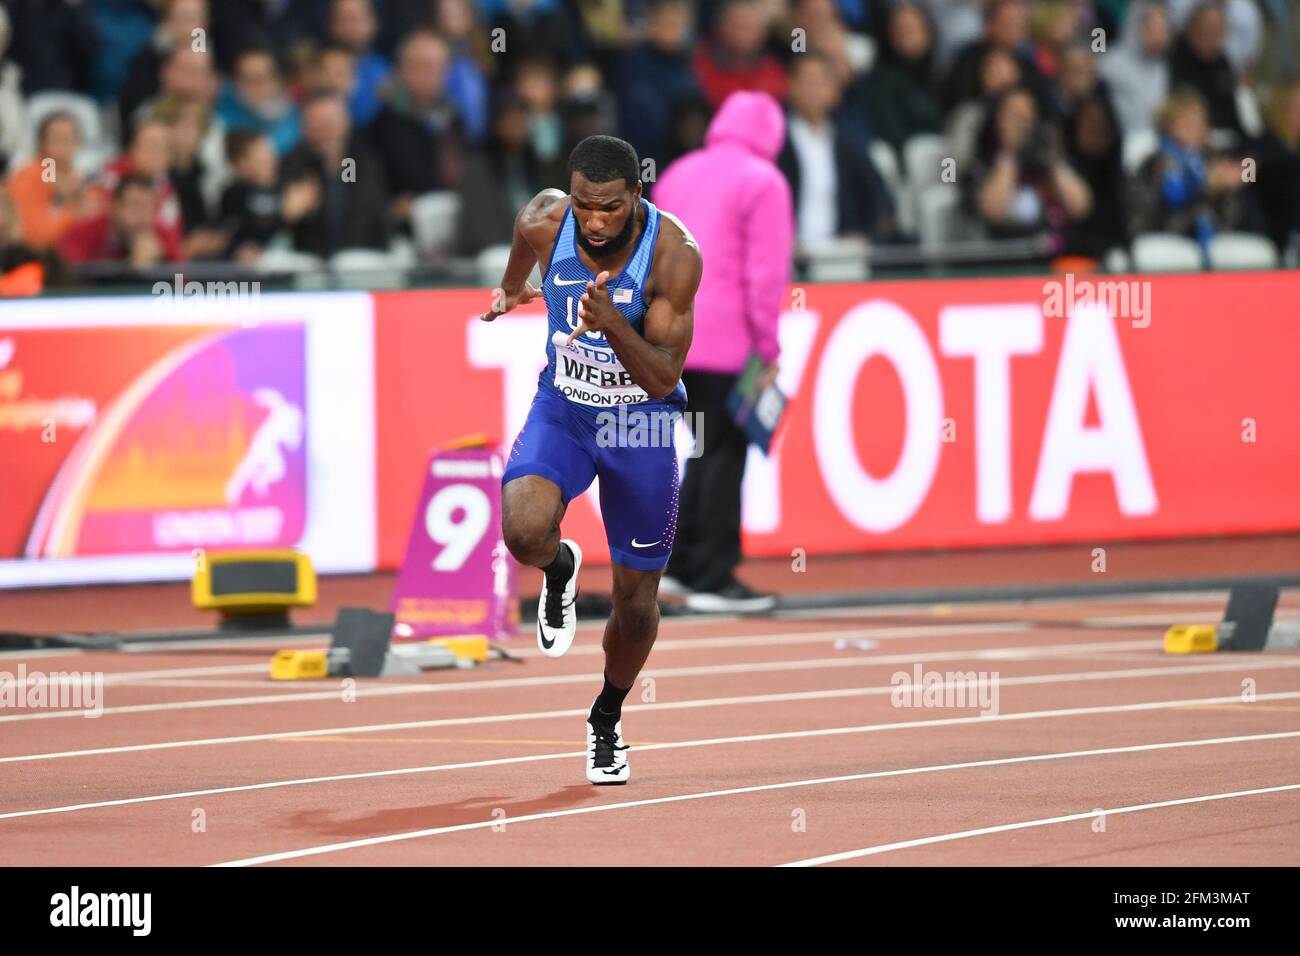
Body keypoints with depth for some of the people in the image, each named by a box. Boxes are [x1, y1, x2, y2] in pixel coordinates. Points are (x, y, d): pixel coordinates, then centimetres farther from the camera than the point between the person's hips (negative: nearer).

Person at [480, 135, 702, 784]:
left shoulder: (674, 254, -25)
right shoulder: (545, 224, -18)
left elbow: (663, 377, -25)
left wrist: (613, 323, -42)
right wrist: (510, 287, 28)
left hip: (642, 421, -1)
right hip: (563, 406, 1)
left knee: (636, 597, 7)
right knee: (524, 531, -29)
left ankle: (607, 718, 36)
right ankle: (560, 570, 10)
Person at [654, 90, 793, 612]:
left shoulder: (678, 174, 16)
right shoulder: (762, 182, -5)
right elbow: (766, 270, -10)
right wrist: (768, 346, -7)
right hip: (728, 342, -6)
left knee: (709, 447, 16)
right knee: (723, 453, -1)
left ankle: (681, 564, 13)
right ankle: (712, 578, -2)